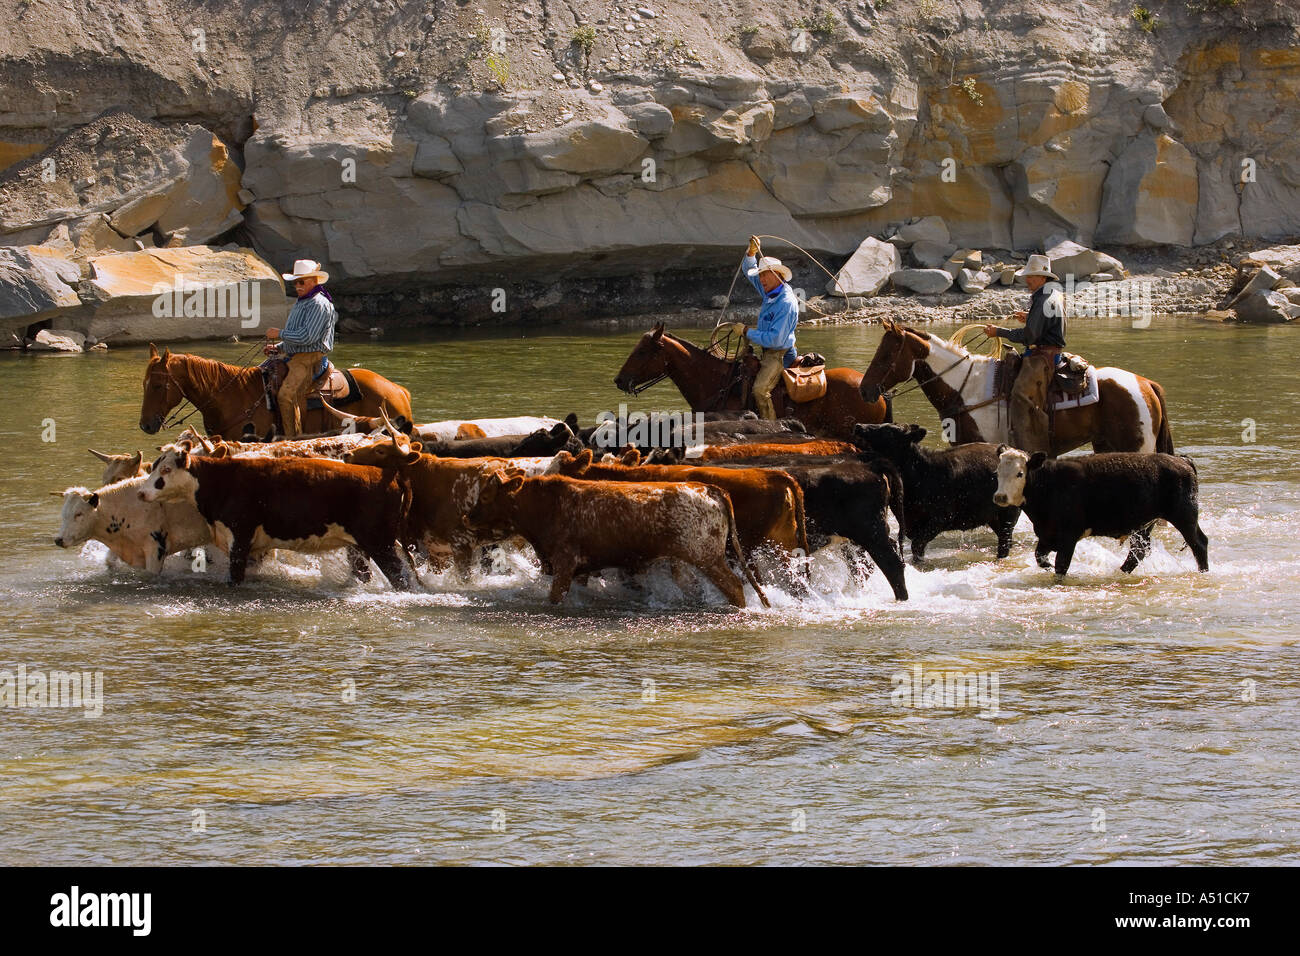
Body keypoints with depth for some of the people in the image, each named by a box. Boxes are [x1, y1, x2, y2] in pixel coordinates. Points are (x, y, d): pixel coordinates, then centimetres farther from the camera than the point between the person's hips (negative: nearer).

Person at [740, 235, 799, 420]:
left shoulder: (786, 303, -24)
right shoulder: (770, 291, 4)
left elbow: (775, 339, -27)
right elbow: (749, 270, 19)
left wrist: (749, 333, -18)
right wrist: (751, 253, -1)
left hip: (779, 354, -10)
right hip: (767, 352, 10)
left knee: (760, 390, -25)